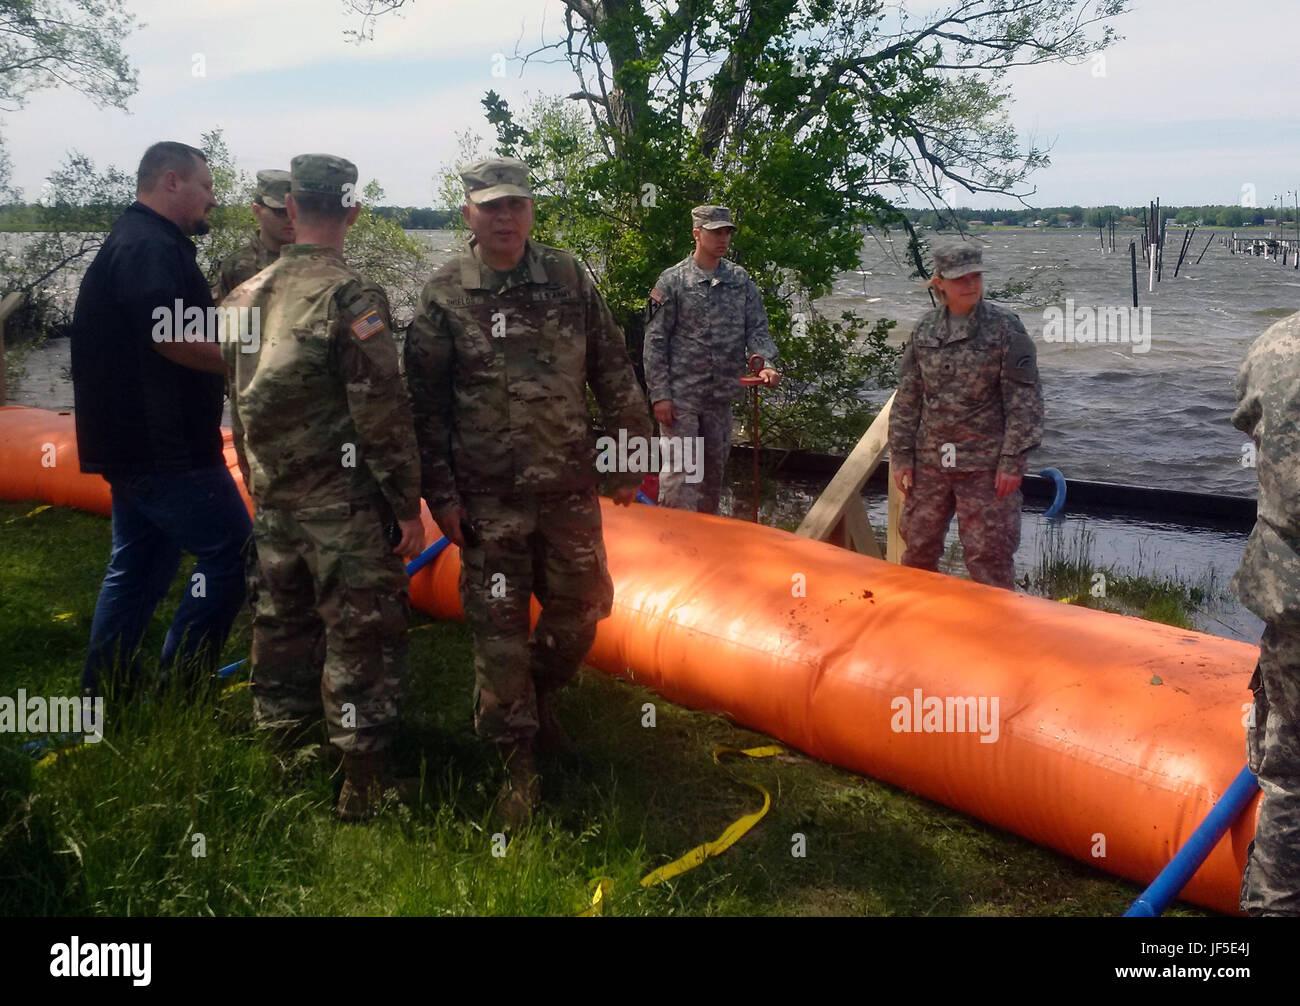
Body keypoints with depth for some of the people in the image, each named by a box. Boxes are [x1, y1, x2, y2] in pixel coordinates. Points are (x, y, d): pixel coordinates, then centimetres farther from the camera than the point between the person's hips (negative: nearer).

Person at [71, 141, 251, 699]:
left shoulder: (130, 243, 19)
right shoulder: (152, 249, -16)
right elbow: (174, 339, -26)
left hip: (134, 443, 11)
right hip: (168, 450, -11)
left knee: (138, 568, 16)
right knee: (229, 557, -3)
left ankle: (103, 695, 23)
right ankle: (178, 687, 0)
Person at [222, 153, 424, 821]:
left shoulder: (245, 297, 6)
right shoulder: (350, 296, -15)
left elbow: (237, 402, 13)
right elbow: (383, 413, -17)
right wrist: (407, 504, -10)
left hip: (271, 499, 7)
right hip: (342, 504, -7)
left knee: (281, 622, 17)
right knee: (360, 632, 2)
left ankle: (284, 752, 30)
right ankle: (363, 777, 7)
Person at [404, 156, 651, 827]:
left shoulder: (569, 280, 3)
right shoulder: (443, 295, -4)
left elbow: (613, 375, 8)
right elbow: (425, 404, -2)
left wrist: (631, 458, 6)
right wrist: (441, 495, -5)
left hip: (568, 487, 3)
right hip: (488, 498, -2)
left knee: (581, 608, 10)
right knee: (500, 627, 2)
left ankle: (539, 698, 39)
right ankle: (517, 759, 17)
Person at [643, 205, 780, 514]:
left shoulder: (740, 280, 8)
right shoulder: (673, 280, -5)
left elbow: (757, 328, 5)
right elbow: (655, 342, -6)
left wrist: (766, 363, -16)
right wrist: (660, 395, -11)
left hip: (722, 395, 5)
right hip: (681, 395, -5)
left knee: (714, 470, 14)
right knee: (679, 471, -8)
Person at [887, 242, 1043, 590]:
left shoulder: (1004, 328, -5)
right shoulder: (925, 330, 7)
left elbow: (1025, 400, -7)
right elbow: (907, 398, 11)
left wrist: (1013, 461, -12)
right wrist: (900, 455, 6)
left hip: (986, 463, -4)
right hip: (930, 460, 4)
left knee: (989, 552, 0)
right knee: (917, 544, 12)